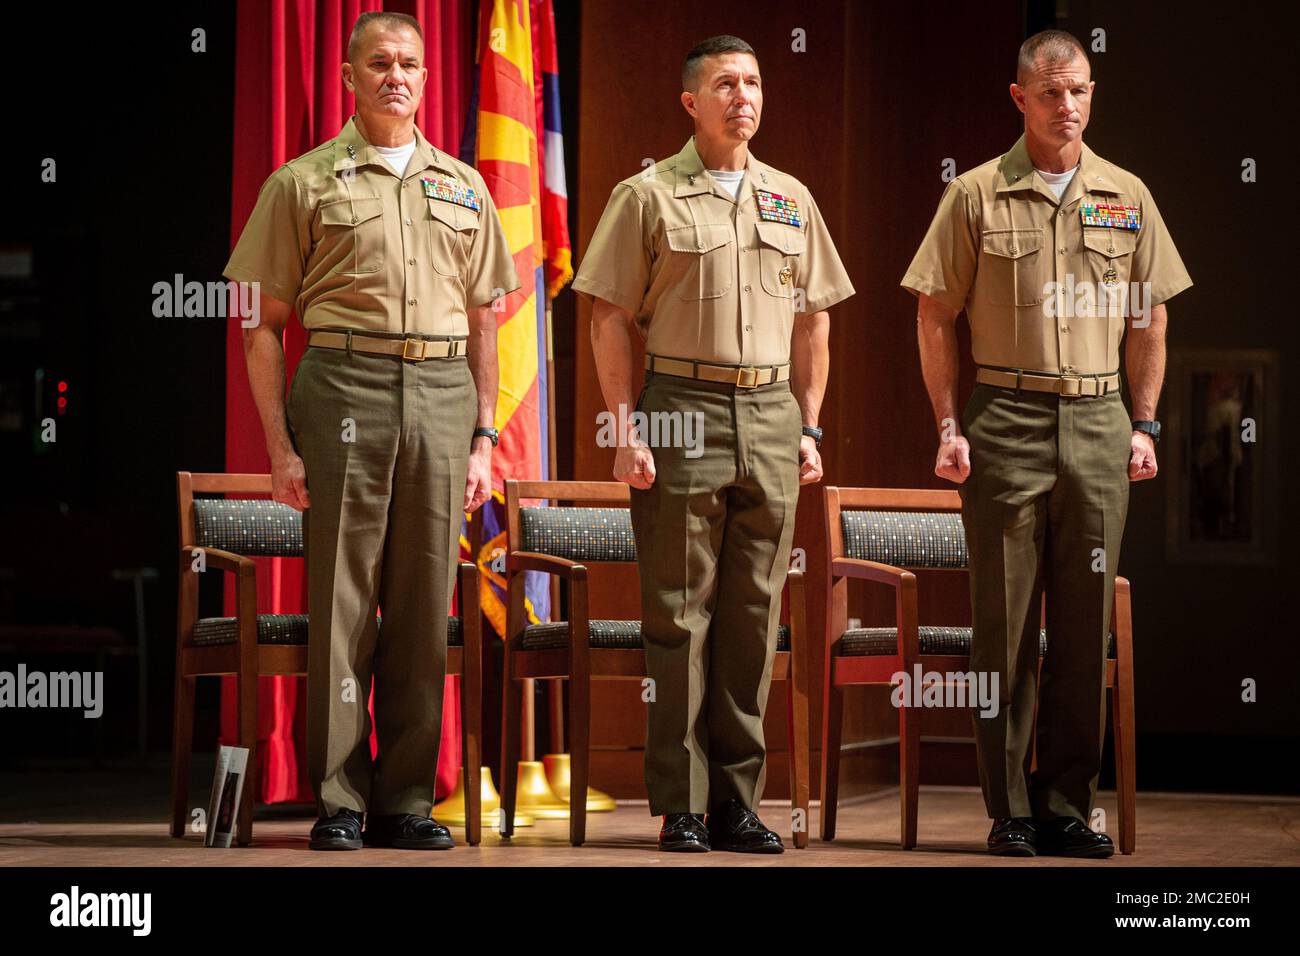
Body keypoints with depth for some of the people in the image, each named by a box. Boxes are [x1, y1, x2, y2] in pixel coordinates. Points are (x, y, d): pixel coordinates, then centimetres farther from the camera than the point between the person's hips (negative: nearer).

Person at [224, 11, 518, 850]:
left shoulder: (462, 188, 16)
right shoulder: (304, 183, 5)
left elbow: (483, 323, 18)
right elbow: (263, 324, 3)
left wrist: (484, 437, 10)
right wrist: (280, 444, -5)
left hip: (442, 395, 3)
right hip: (344, 388, -3)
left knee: (424, 606, 4)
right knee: (341, 601, -3)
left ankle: (406, 799, 11)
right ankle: (338, 803, 2)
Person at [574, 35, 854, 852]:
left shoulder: (791, 200, 14)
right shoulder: (649, 197, 1)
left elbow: (812, 322, 18)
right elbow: (610, 320, -1)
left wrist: (808, 429, 12)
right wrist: (626, 428, -8)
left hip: (771, 419, 4)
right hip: (682, 415, -4)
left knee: (753, 619, 5)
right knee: (679, 617, -2)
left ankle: (738, 801, 12)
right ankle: (681, 806, 2)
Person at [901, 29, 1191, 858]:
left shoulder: (1127, 197, 9)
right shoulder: (976, 197, 0)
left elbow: (1150, 320, 13)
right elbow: (935, 314, 2)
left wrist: (1144, 425, 7)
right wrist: (949, 426, -4)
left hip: (1098, 424, 3)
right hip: (1005, 423, -3)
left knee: (1087, 622, 4)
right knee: (1005, 622, 0)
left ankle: (1070, 804, 12)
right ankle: (1010, 809, 6)